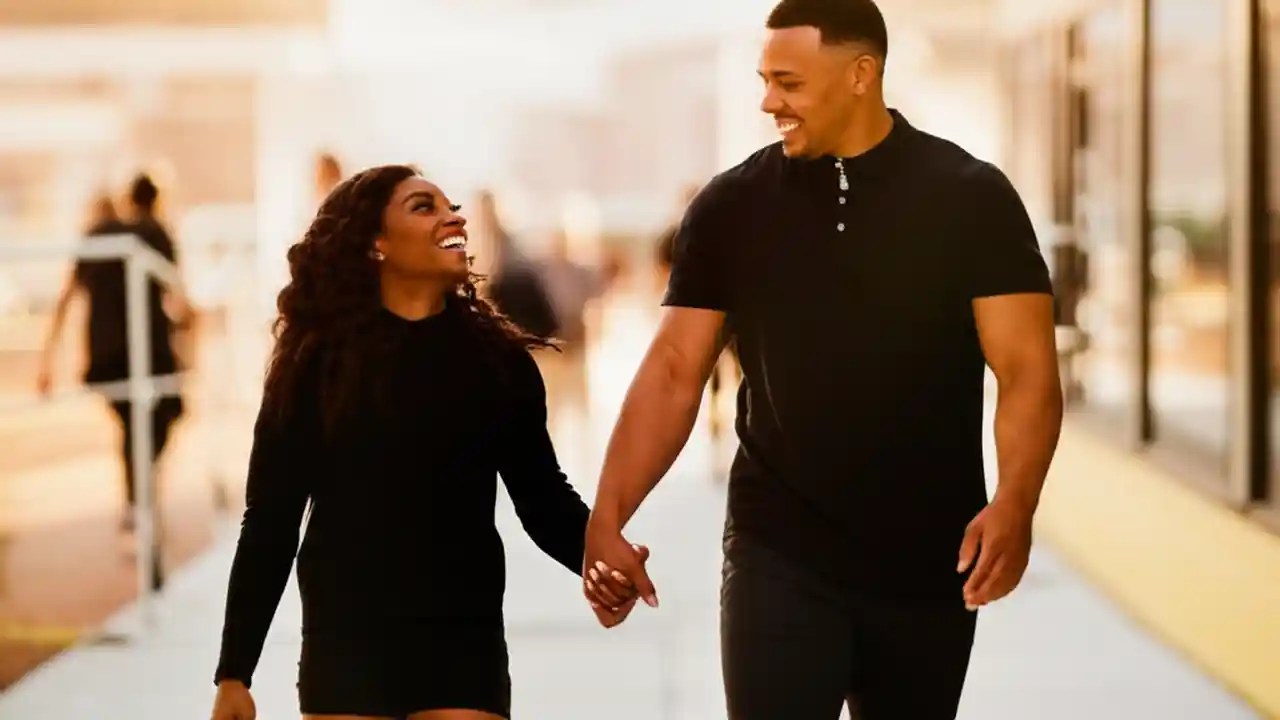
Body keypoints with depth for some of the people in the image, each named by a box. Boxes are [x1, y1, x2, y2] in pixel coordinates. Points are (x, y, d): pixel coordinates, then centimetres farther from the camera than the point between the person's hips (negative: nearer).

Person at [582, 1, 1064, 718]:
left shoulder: (971, 197, -5)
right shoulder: (732, 205, 1)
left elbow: (1029, 371, -9)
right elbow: (674, 371, 2)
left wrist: (1014, 505, -26)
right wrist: (609, 516, -9)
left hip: (928, 564, 0)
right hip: (779, 555, 0)